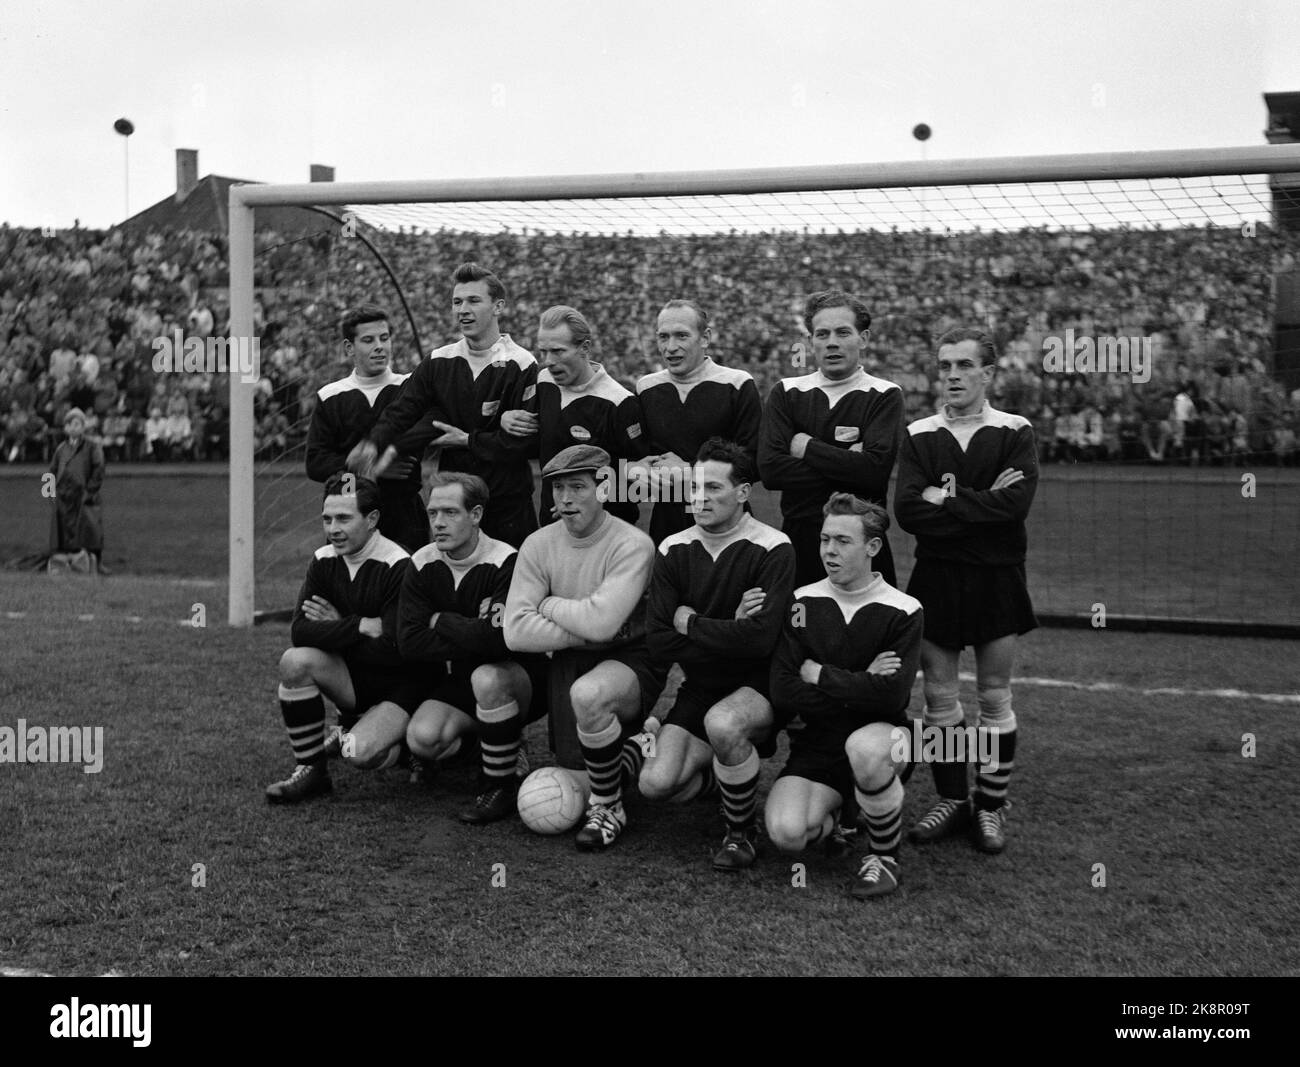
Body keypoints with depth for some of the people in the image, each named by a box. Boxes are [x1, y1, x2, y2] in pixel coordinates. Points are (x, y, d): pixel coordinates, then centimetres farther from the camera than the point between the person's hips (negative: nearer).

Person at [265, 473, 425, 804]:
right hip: (352, 678, 5)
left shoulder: (399, 566, -20)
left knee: (361, 754, -30)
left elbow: (393, 652, -24)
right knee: (295, 661, -24)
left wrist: (336, 629, -14)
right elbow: (300, 632, -13)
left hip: (399, 686, -5)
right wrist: (363, 625, -22)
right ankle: (311, 772, -8)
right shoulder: (324, 561, -1)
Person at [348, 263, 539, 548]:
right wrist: (375, 443, -19)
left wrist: (468, 441, -11)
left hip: (508, 502, -4)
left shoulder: (522, 365, -9)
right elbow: (402, 409, 0)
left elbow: (526, 438, -13)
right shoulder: (439, 361, 6)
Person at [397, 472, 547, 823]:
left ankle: (500, 787, -16)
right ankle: (475, 741, 14)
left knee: (487, 677, -37)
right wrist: (471, 639, -20)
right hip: (457, 681, 5)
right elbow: (409, 643, -11)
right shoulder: (422, 566, -4)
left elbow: (498, 639, -33)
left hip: (518, 679, -4)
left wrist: (441, 621, -17)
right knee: (421, 739, -22)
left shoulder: (505, 563, -20)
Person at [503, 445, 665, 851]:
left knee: (588, 693, -36)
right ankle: (634, 747, 34)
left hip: (631, 660, -5)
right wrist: (587, 633, -18)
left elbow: (600, 621, -29)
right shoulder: (538, 545, -3)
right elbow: (516, 631, -12)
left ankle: (607, 808, -14)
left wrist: (549, 606, -12)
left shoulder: (632, 545, -17)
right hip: (568, 661, 5)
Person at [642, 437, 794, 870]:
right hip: (700, 687, 5)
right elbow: (658, 642, -6)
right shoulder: (673, 550, 0)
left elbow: (761, 638, -25)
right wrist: (728, 632, -15)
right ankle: (722, 766, 22)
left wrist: (690, 623, -13)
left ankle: (741, 833, -10)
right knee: (656, 784, -14)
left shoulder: (772, 549, -14)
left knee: (721, 722, -37)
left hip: (760, 686, -4)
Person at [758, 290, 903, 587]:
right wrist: (847, 466, -12)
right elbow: (769, 469, -8)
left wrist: (807, 447, -8)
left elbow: (876, 470, -16)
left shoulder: (884, 396, -1)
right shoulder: (786, 393, 6)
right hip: (798, 539, 2)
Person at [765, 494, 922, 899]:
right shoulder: (802, 603, 2)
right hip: (816, 745, 2)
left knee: (865, 747, -39)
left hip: (881, 734, -2)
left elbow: (891, 698, -19)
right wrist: (858, 687, -12)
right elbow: (782, 694, -7)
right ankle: (831, 816, 16)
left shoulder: (903, 611, -6)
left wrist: (819, 674, -11)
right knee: (785, 833, -24)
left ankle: (884, 856, -10)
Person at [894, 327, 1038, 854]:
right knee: (938, 696, 7)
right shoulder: (918, 435, 4)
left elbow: (1016, 502, -17)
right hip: (935, 577, 2)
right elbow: (908, 510, -10)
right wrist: (980, 504, -15)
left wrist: (946, 503, -15)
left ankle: (991, 806, 18)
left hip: (998, 579, -2)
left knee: (994, 697, 5)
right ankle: (952, 800, 21)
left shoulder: (1015, 432, -1)